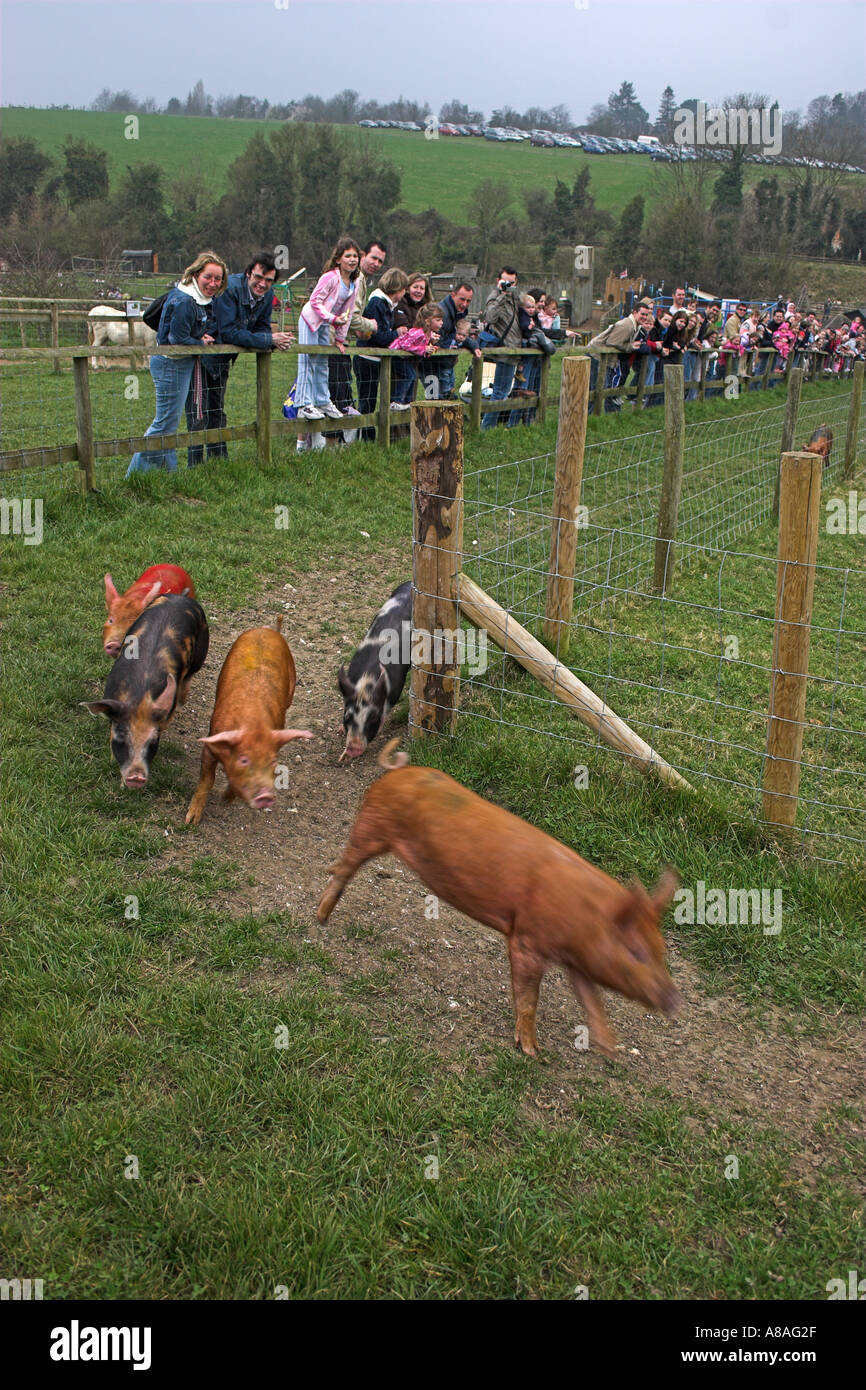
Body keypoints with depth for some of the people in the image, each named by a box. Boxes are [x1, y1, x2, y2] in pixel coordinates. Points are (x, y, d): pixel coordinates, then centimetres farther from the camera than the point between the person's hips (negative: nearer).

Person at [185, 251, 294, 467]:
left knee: (217, 409, 17)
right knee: (198, 411, -8)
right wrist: (269, 339, -33)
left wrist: (274, 341, -24)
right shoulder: (229, 289, -30)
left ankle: (220, 459, 24)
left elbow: (262, 328, 0)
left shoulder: (266, 295, -6)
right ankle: (195, 465, -5)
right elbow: (227, 332, -34)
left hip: (222, 359, 8)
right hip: (199, 353, -8)